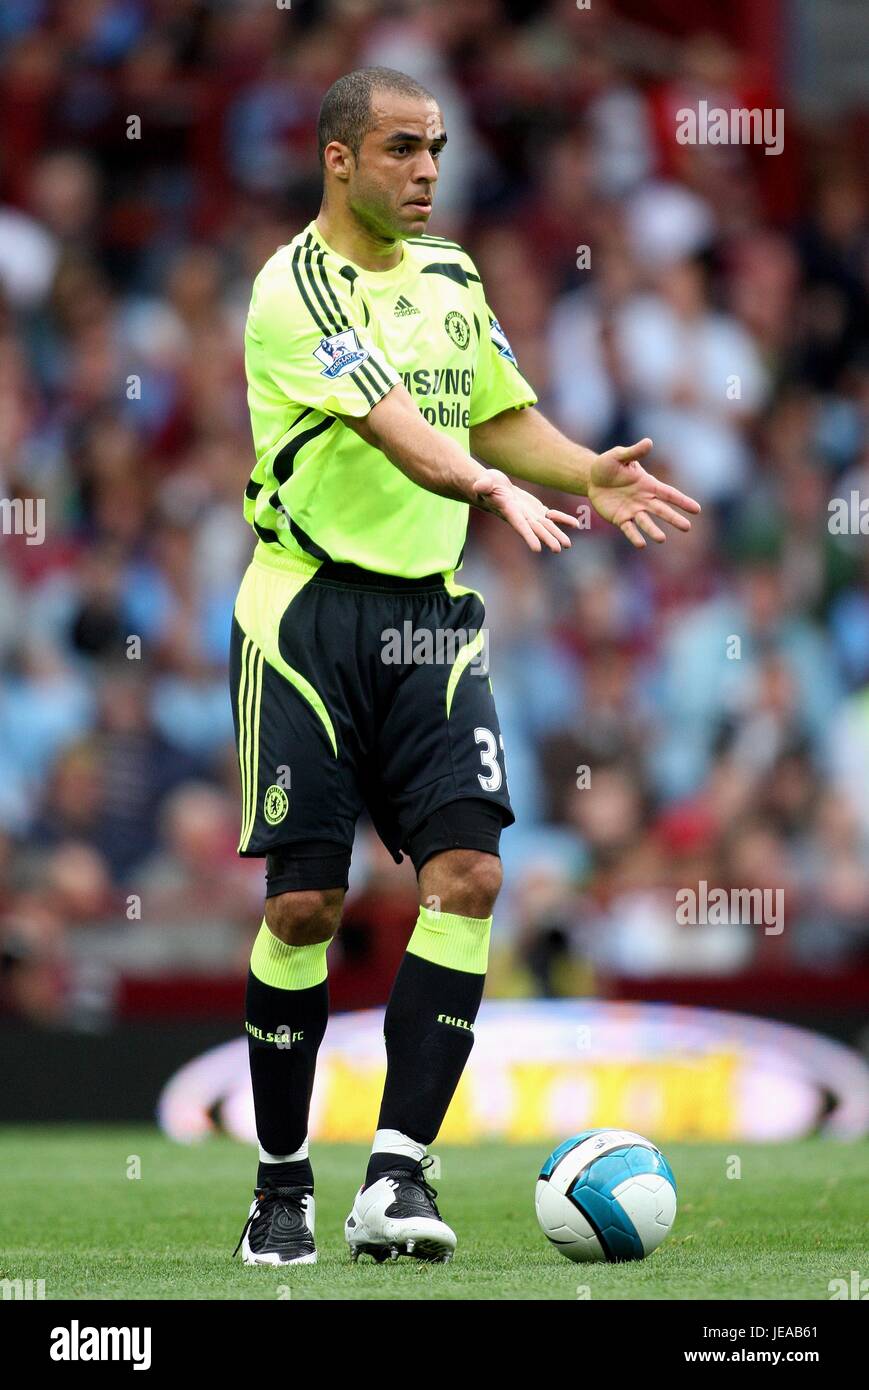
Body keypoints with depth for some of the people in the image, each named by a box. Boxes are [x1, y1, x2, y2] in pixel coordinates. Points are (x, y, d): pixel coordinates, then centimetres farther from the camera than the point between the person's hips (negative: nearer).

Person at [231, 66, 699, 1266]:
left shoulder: (450, 278, 13)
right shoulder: (294, 290, -11)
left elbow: (504, 418, 22)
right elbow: (392, 426, -26)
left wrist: (590, 473, 1)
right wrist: (491, 488, -42)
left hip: (429, 614, 5)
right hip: (311, 613, -5)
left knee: (468, 872, -12)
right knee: (303, 902, -2)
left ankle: (398, 1172, -13)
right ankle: (283, 1186, 12)